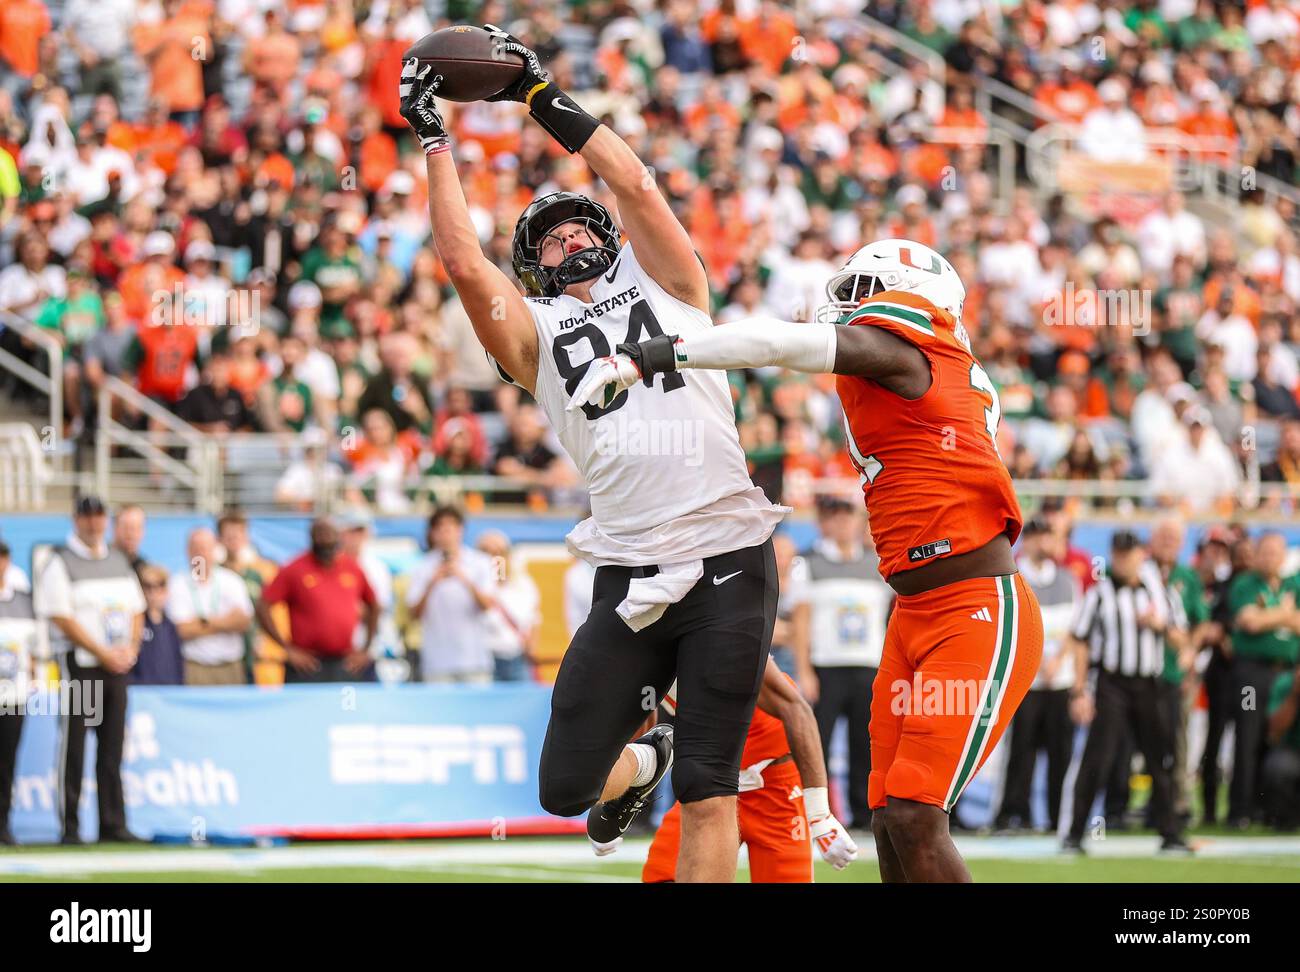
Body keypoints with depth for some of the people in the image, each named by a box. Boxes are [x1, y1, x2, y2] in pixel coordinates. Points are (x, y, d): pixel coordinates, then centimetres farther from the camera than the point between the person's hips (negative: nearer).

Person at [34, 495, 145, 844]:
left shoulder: (118, 560, 16)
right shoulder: (60, 562, -4)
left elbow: (136, 610, 18)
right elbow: (62, 618, -12)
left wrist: (131, 648, 0)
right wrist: (104, 654, -15)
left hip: (118, 663, 6)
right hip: (81, 662, -6)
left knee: (112, 748, 6)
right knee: (74, 746, -6)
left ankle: (113, 824, 9)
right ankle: (69, 826, -4)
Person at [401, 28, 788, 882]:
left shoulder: (663, 285, 15)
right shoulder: (534, 332, 13)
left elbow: (637, 188, 3)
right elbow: (463, 260, 0)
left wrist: (546, 98, 7)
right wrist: (435, 141, 3)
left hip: (730, 565, -1)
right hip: (632, 581, 1)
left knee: (708, 795, -4)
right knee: (566, 786, 0)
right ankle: (643, 762, 34)